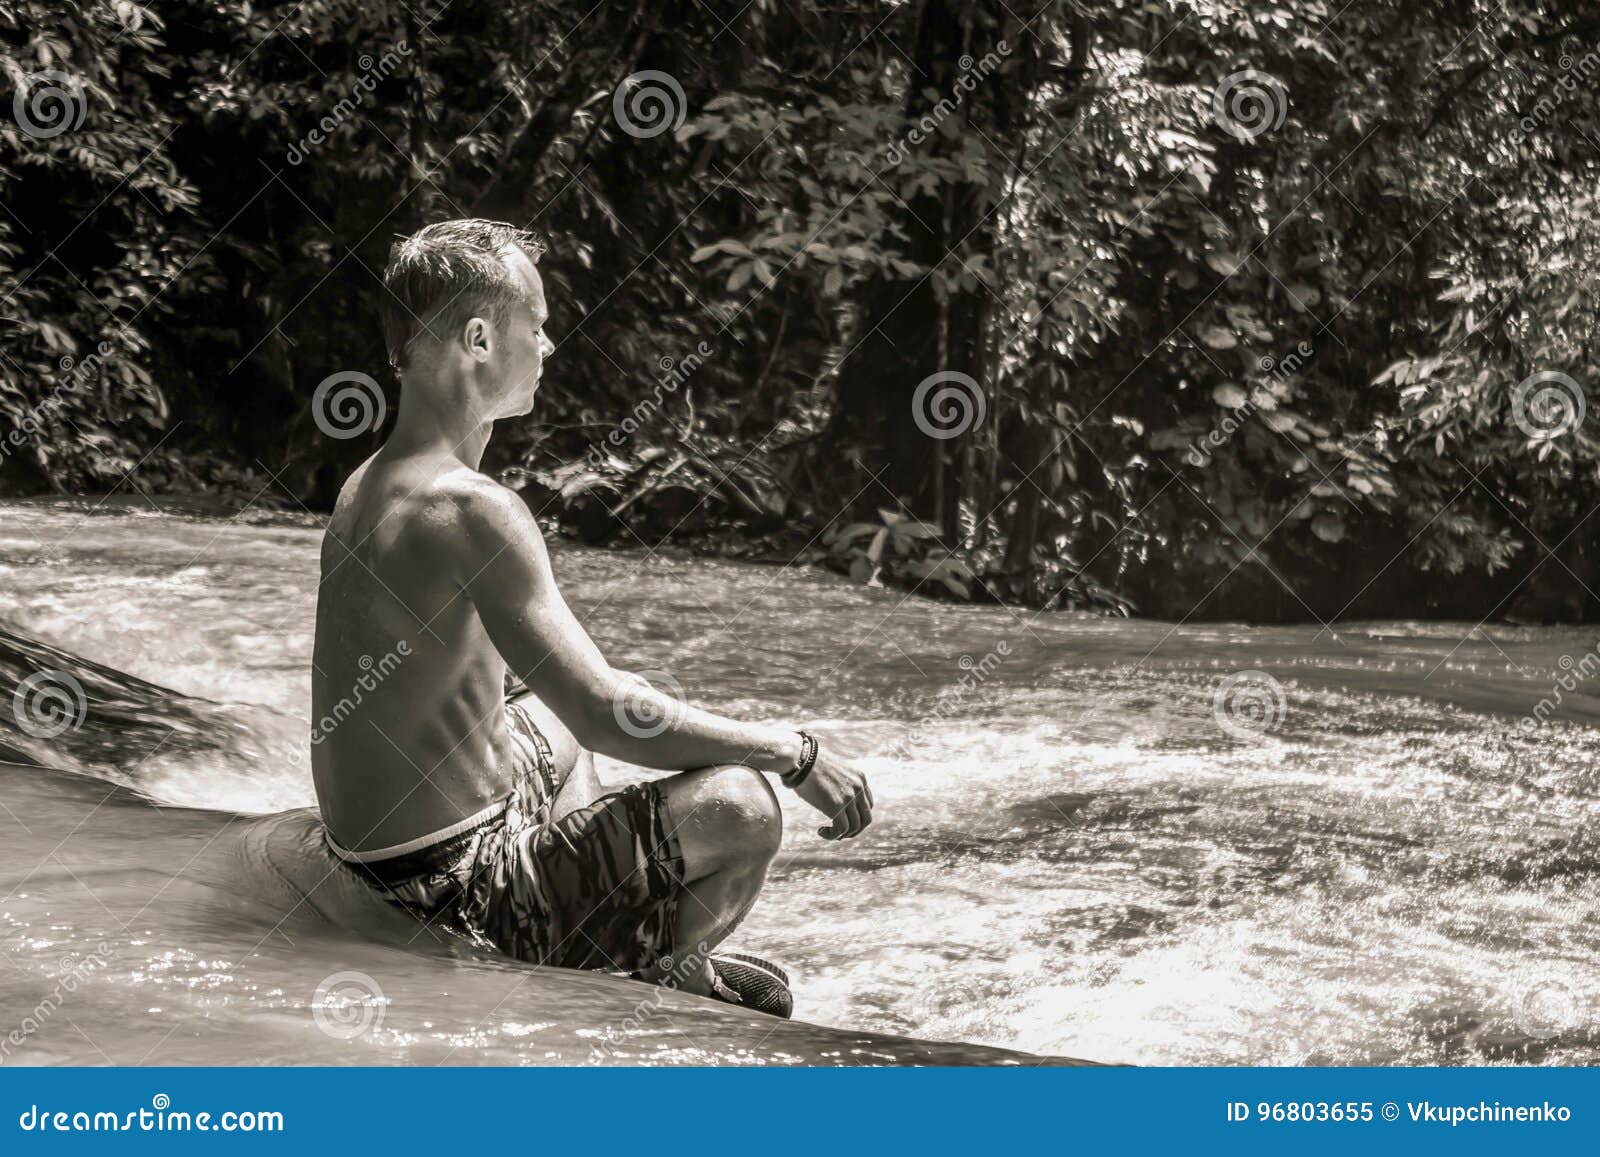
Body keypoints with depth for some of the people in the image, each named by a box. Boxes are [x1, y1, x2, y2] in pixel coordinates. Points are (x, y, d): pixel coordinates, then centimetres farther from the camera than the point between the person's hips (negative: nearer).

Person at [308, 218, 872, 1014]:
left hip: (369, 859, 11)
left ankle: (604, 953, 41)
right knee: (738, 809, -14)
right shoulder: (473, 509, -24)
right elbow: (606, 712, -27)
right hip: (459, 898, -10)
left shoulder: (365, 487, 6)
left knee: (554, 729, 36)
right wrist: (795, 753, -15)